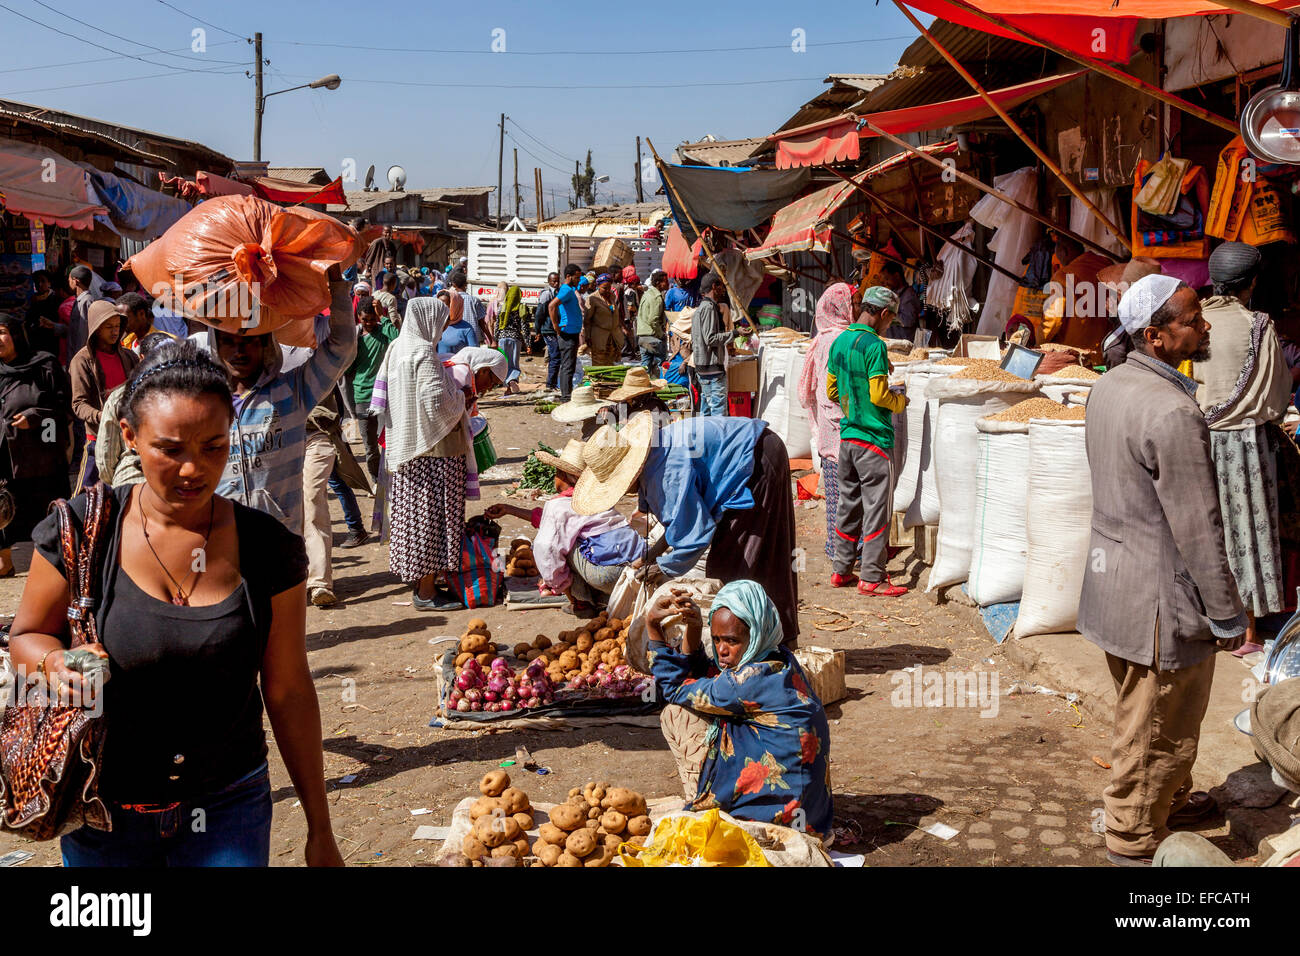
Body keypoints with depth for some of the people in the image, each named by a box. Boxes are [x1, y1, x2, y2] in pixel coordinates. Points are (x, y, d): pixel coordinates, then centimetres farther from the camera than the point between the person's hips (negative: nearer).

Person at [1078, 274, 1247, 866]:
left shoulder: (1108, 388, 3)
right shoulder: (1172, 412, -26)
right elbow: (1197, 528, -23)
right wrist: (1228, 616, -13)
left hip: (1112, 571, 10)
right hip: (1161, 599, -10)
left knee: (1141, 716, 27)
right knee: (1158, 731, 8)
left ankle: (1171, 800, 49)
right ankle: (1135, 845, 24)